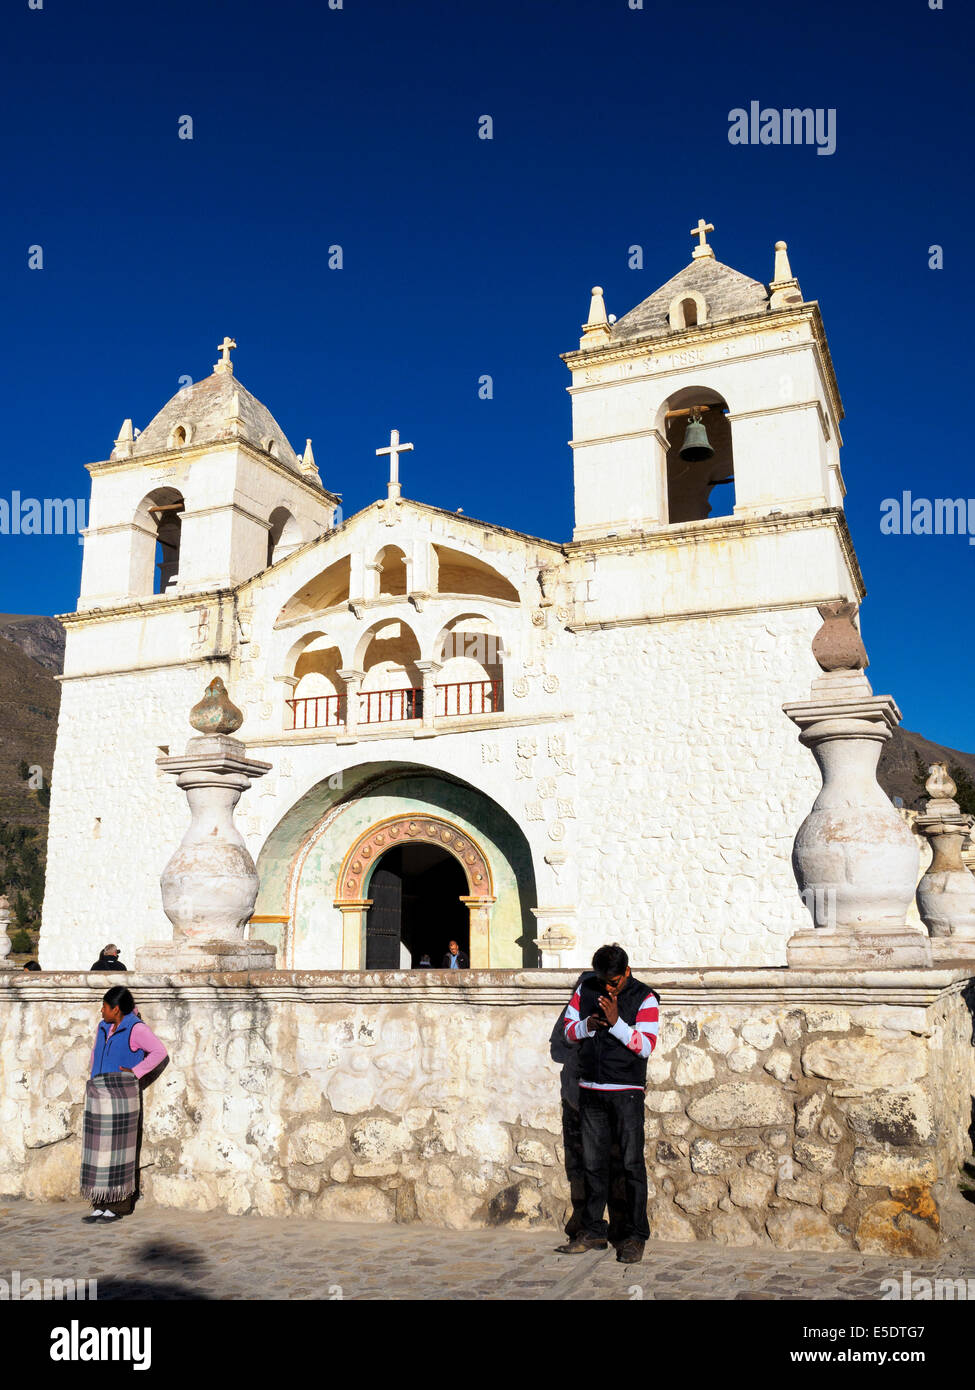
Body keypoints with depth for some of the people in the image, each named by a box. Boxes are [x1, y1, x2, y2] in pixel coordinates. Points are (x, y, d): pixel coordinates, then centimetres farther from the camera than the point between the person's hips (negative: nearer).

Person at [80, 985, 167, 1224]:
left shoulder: (135, 1029, -10)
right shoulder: (104, 1027, 13)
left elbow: (159, 1052, -14)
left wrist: (134, 1072, -14)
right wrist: (95, 1076, 16)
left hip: (121, 1096, -7)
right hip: (99, 1096, 7)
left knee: (117, 1149, -2)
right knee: (98, 1148, 8)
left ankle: (118, 1206, 6)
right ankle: (100, 1205, 15)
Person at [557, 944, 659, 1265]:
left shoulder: (644, 998, -6)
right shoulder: (585, 989, 6)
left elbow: (646, 1046, -12)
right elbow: (568, 1030, 10)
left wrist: (616, 1022, -23)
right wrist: (586, 1026, -11)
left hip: (627, 1093, -4)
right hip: (590, 1091, 4)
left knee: (632, 1164, -1)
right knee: (593, 1163, 11)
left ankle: (636, 1236, 10)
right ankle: (593, 1232, 21)